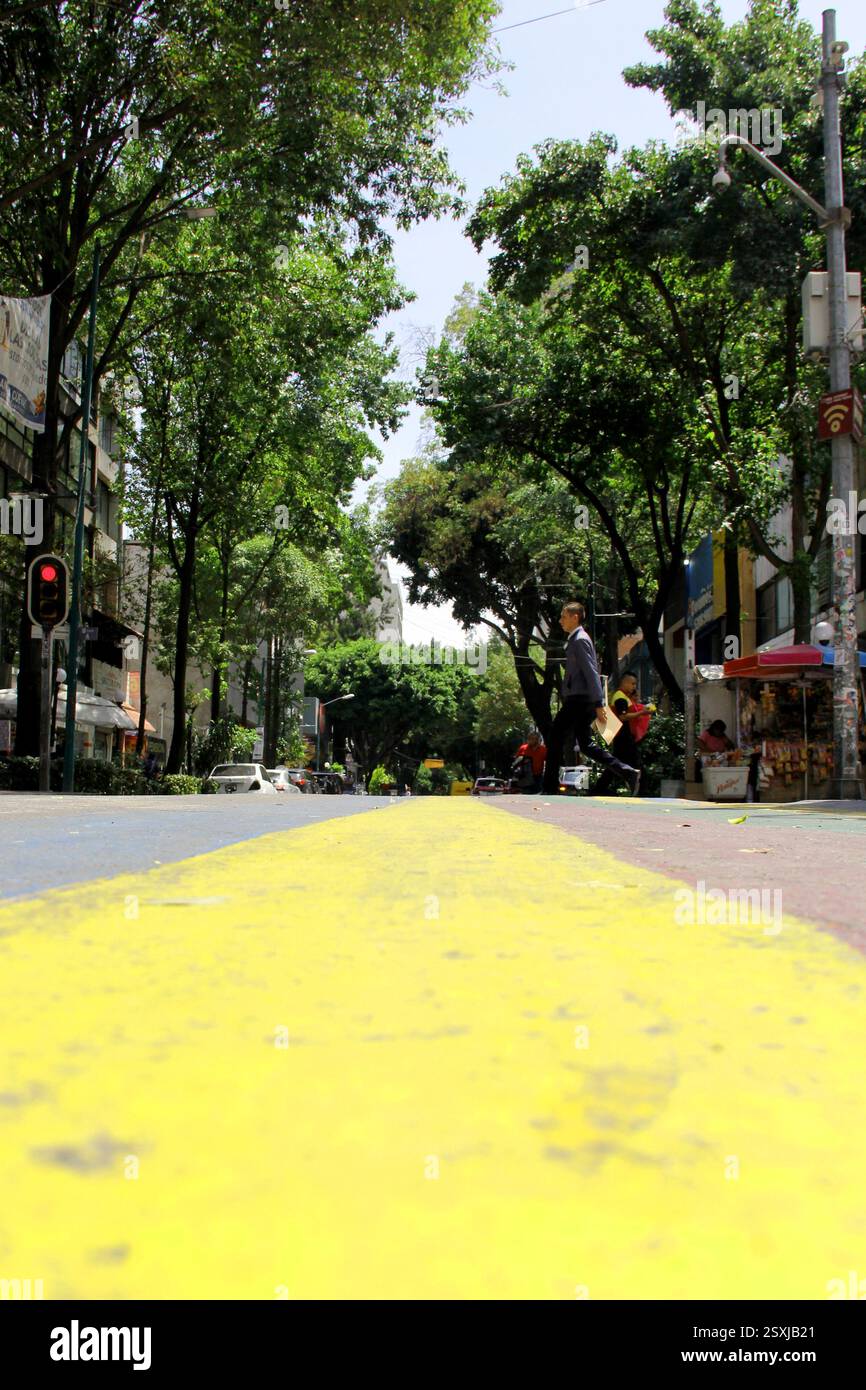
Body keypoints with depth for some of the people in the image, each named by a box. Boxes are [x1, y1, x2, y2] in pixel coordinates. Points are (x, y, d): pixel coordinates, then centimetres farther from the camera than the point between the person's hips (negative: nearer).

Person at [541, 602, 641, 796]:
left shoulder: (580, 640, -11)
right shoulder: (576, 639, 19)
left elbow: (591, 673, -18)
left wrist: (598, 704, -22)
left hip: (579, 700, -10)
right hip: (578, 700, 10)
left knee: (555, 740, -5)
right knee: (586, 745, 11)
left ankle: (549, 788, -1)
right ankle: (628, 773, 9)